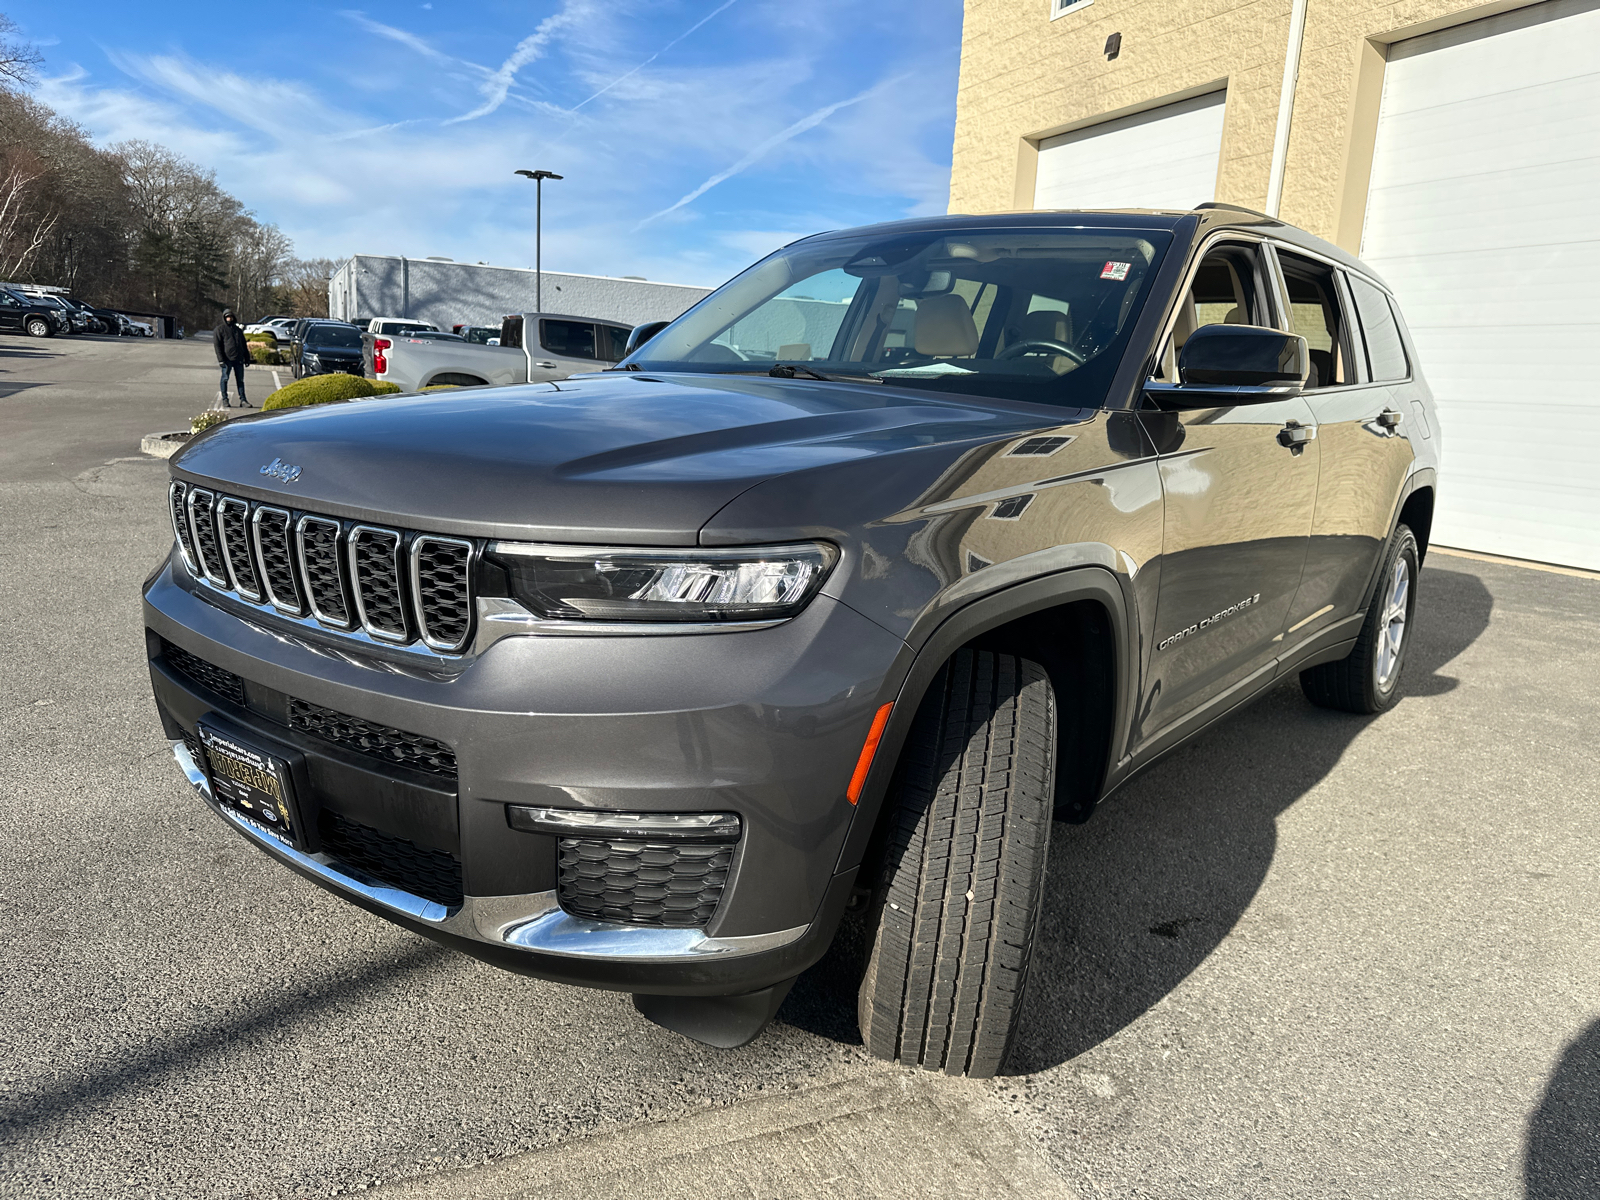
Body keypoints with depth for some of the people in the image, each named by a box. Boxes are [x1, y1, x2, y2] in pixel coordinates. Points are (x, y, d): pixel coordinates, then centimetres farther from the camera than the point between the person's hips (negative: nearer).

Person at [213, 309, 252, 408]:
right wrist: (221, 359, -13)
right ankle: (224, 399, 5)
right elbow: (217, 345, -4)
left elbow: (244, 345, 23)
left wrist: (247, 358, 16)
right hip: (227, 359, -4)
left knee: (240, 379, 5)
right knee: (225, 379, 0)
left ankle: (242, 400, 7)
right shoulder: (220, 329, 2)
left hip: (238, 359, 4)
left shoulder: (238, 330, 18)